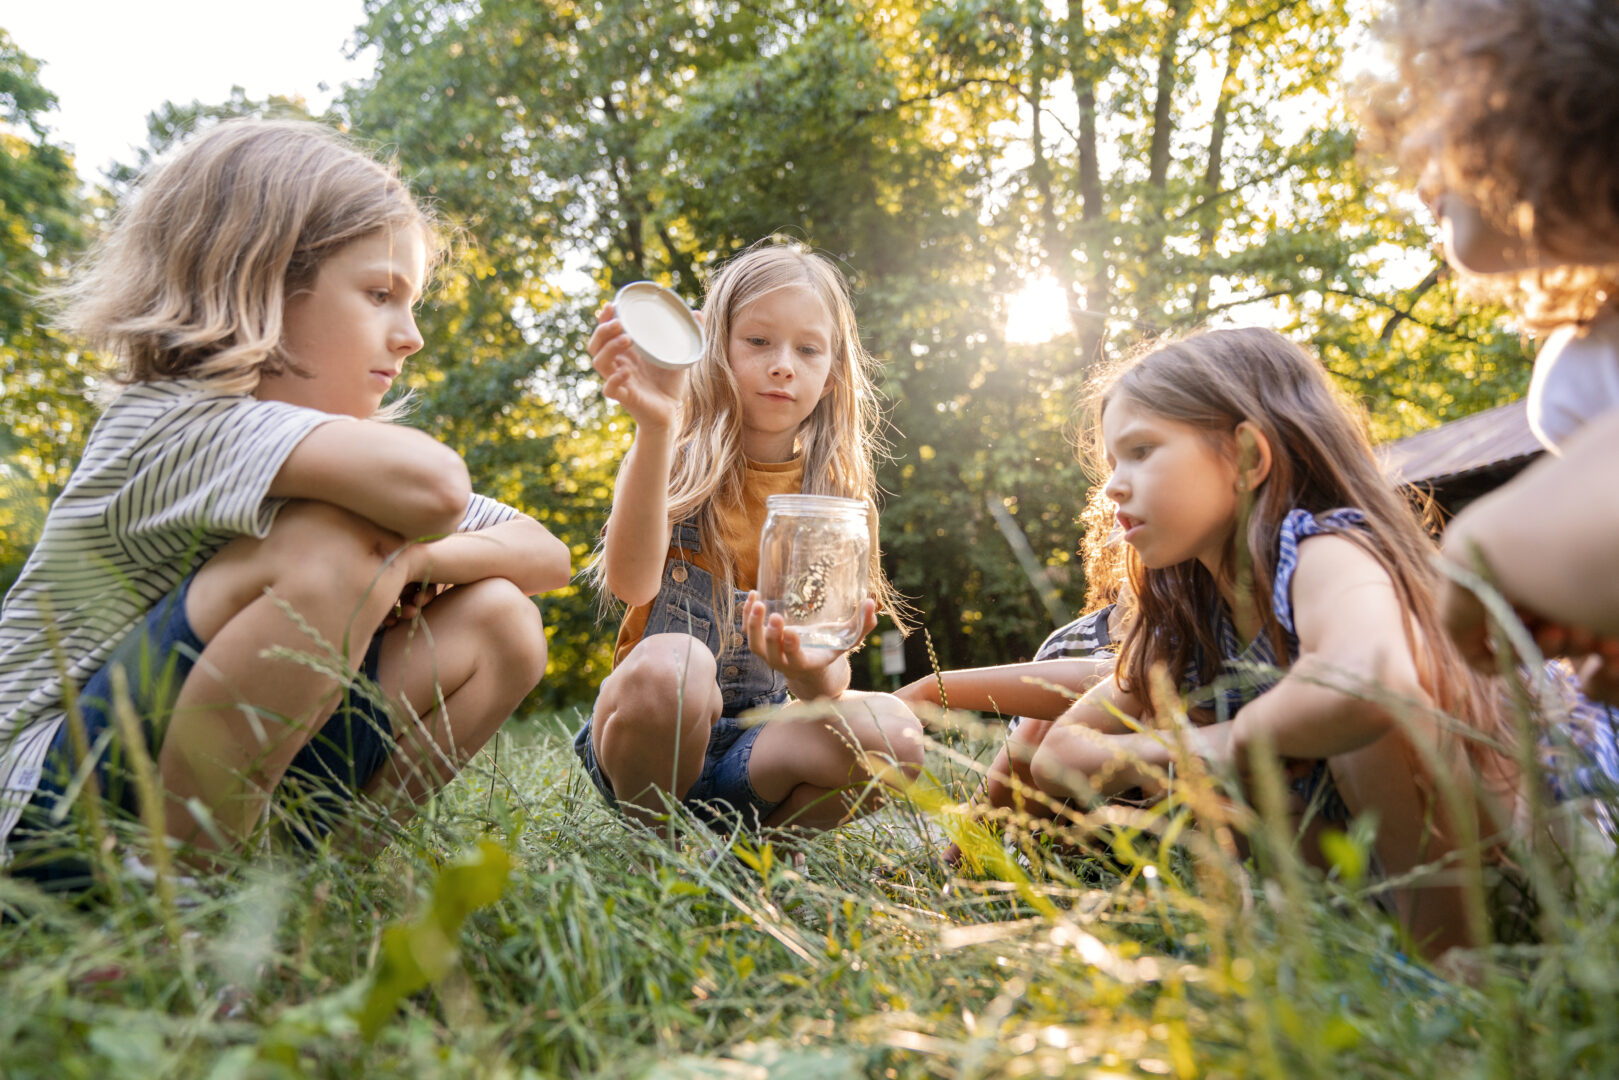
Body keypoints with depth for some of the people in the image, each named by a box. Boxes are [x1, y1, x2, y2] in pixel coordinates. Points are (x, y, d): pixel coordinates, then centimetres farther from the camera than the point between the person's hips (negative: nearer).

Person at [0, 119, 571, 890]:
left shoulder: (337, 454, 5)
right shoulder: (174, 423, -20)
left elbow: (548, 555, 4)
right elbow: (429, 484, -39)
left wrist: (417, 557, -14)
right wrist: (403, 537, -16)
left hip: (237, 805, 7)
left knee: (498, 624, -5)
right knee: (331, 547, -29)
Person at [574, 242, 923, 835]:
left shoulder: (835, 498, 4)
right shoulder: (675, 464, -2)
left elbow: (832, 675, -4)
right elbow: (632, 582, -24)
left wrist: (814, 675, -29)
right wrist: (655, 429, -37)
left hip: (756, 741, 2)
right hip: (647, 739, -2)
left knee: (892, 730, -27)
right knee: (671, 662, -36)